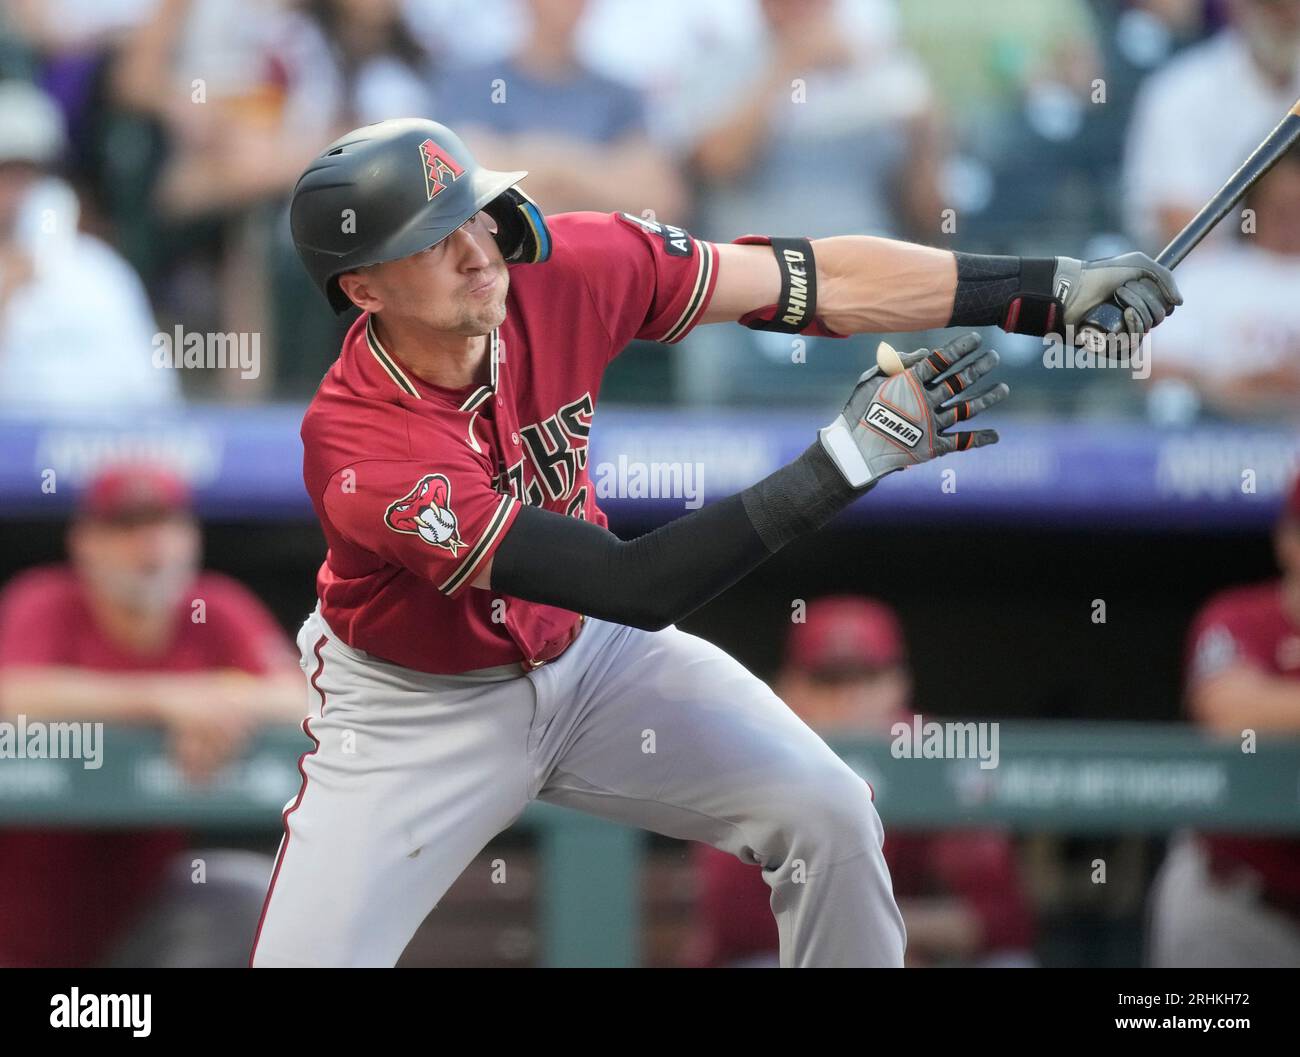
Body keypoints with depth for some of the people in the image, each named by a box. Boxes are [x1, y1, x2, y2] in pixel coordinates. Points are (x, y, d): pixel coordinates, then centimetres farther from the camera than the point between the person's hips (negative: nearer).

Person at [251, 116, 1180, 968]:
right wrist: (850, 458, -42)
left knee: (827, 814, -8)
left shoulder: (564, 269, -23)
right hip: (418, 710, -4)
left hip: (588, 654, 5)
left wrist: (1059, 288, -25)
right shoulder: (358, 450, -36)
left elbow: (822, 284, -17)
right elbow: (635, 587, -38)